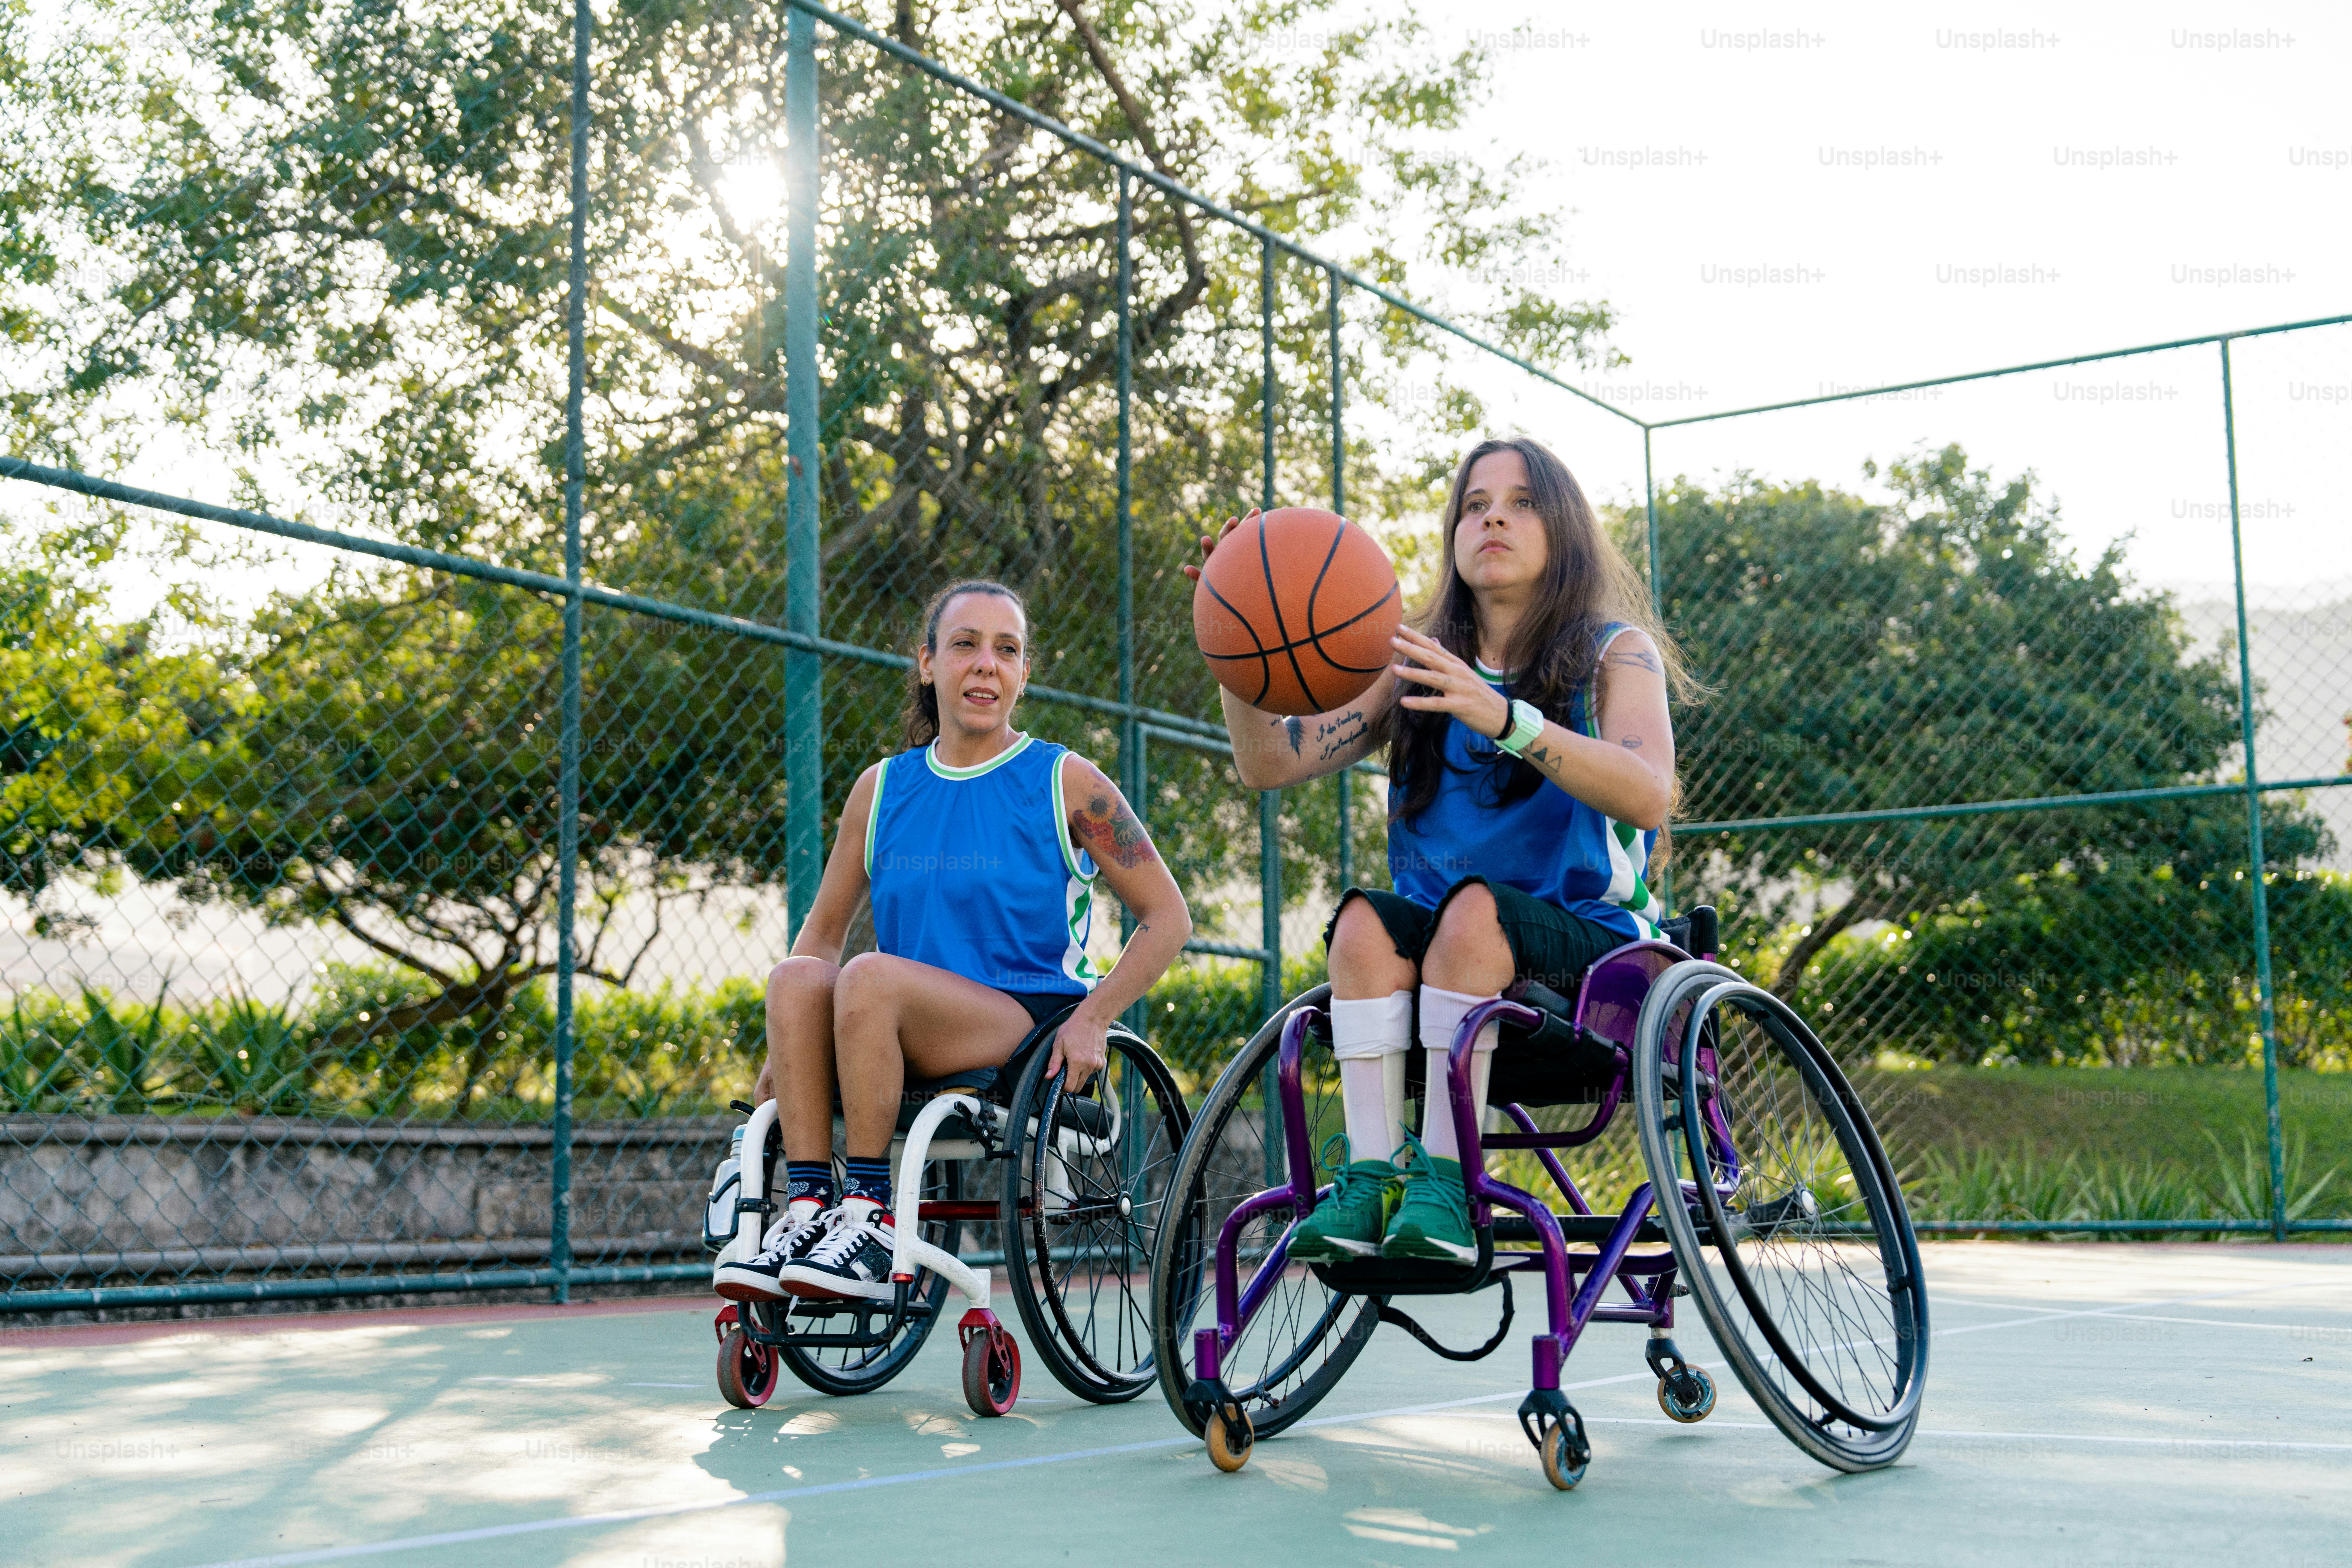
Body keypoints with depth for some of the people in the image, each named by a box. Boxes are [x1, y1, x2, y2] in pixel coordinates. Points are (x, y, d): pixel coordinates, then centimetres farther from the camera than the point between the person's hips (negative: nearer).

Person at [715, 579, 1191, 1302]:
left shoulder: (1067, 783, 3)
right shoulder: (881, 788, 13)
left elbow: (1167, 918, 3)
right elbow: (824, 929, 19)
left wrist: (1092, 1018, -10)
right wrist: (790, 1045, 4)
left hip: (1032, 1032, -4)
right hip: (909, 1038, 4)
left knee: (870, 976, -30)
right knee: (796, 976, -25)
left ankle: (870, 1215, -25)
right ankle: (807, 1203, -28)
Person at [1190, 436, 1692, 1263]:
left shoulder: (1616, 652, 3)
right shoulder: (1417, 666, 13)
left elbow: (1648, 794, -19)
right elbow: (1269, 763, 6)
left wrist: (1502, 717, -33)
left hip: (1590, 947, -3)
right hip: (1446, 954, 3)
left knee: (1475, 906, -33)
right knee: (1366, 921, -28)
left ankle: (1444, 1179, -32)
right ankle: (1371, 1179, -32)